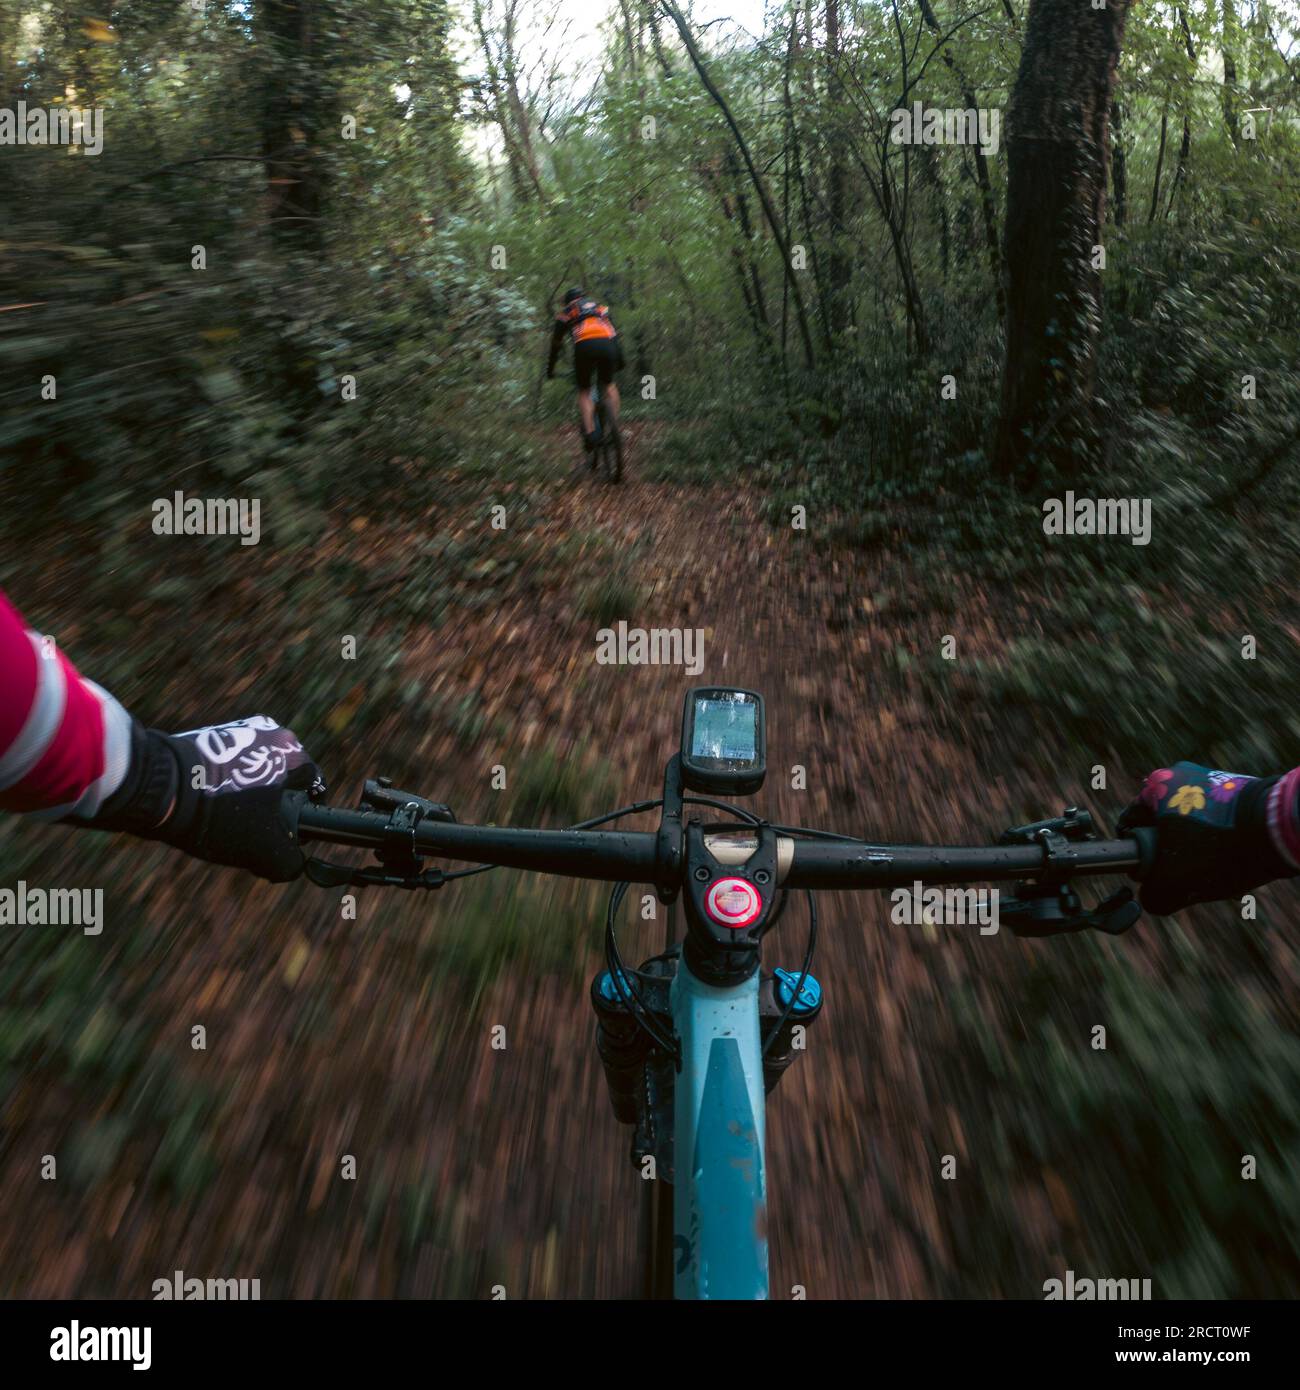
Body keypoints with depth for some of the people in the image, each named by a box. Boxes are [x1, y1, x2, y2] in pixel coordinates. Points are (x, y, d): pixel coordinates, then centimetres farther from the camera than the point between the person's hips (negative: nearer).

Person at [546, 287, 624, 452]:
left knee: (584, 391, 12)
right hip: (607, 345, 2)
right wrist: (619, 361, 43)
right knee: (609, 384, 26)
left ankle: (590, 434, -3)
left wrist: (550, 370, 38)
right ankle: (615, 425, 15)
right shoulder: (600, 307, 35)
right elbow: (615, 333, 36)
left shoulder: (566, 313, 27)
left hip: (584, 347, -2)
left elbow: (556, 343, 29)